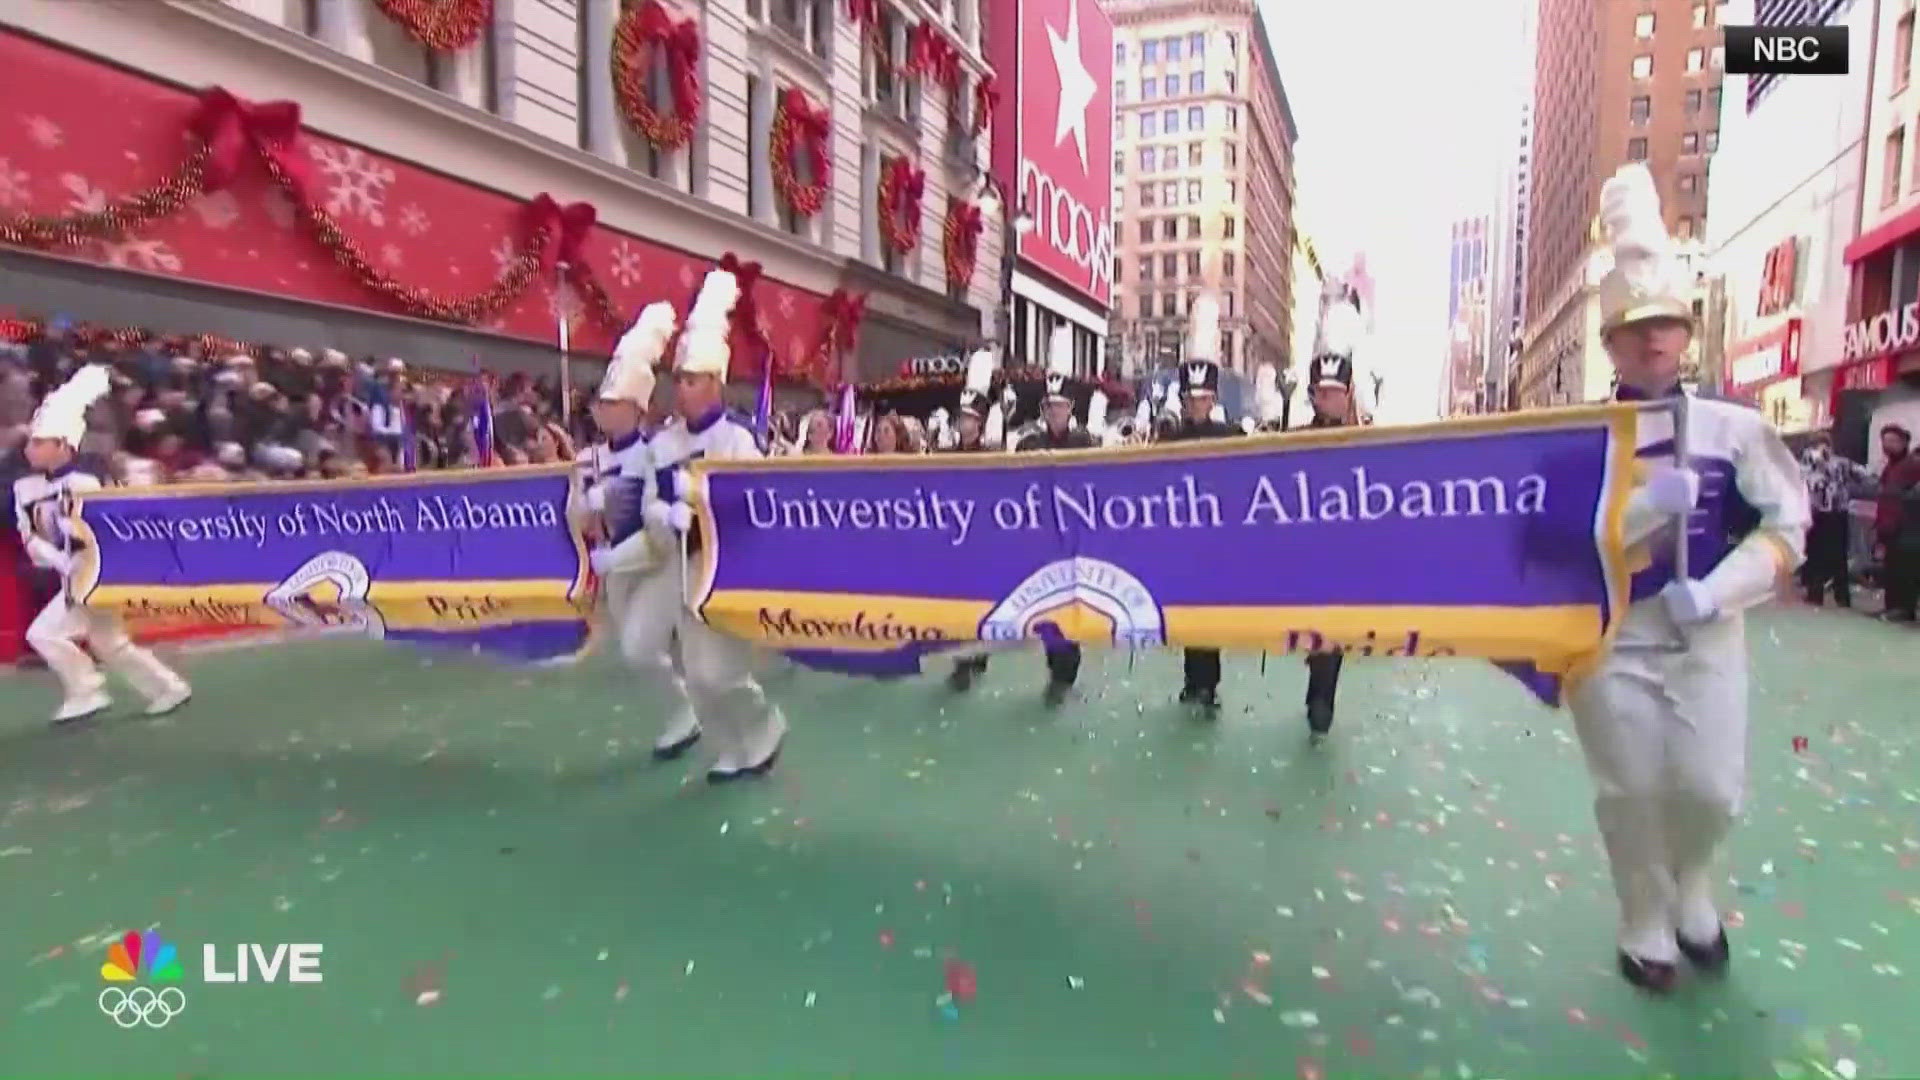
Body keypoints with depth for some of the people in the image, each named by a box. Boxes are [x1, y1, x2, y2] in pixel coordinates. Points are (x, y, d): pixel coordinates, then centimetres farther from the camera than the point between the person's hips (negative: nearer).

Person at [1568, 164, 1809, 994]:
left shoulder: (1736, 429, 2)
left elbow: (1787, 529, 1)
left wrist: (1710, 595, -13)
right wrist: (1651, 501, -25)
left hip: (1708, 636, 2)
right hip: (1609, 640, -1)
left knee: (1711, 789, 0)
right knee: (1630, 794, 5)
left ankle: (1690, 894, 33)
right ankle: (1646, 930, 27)